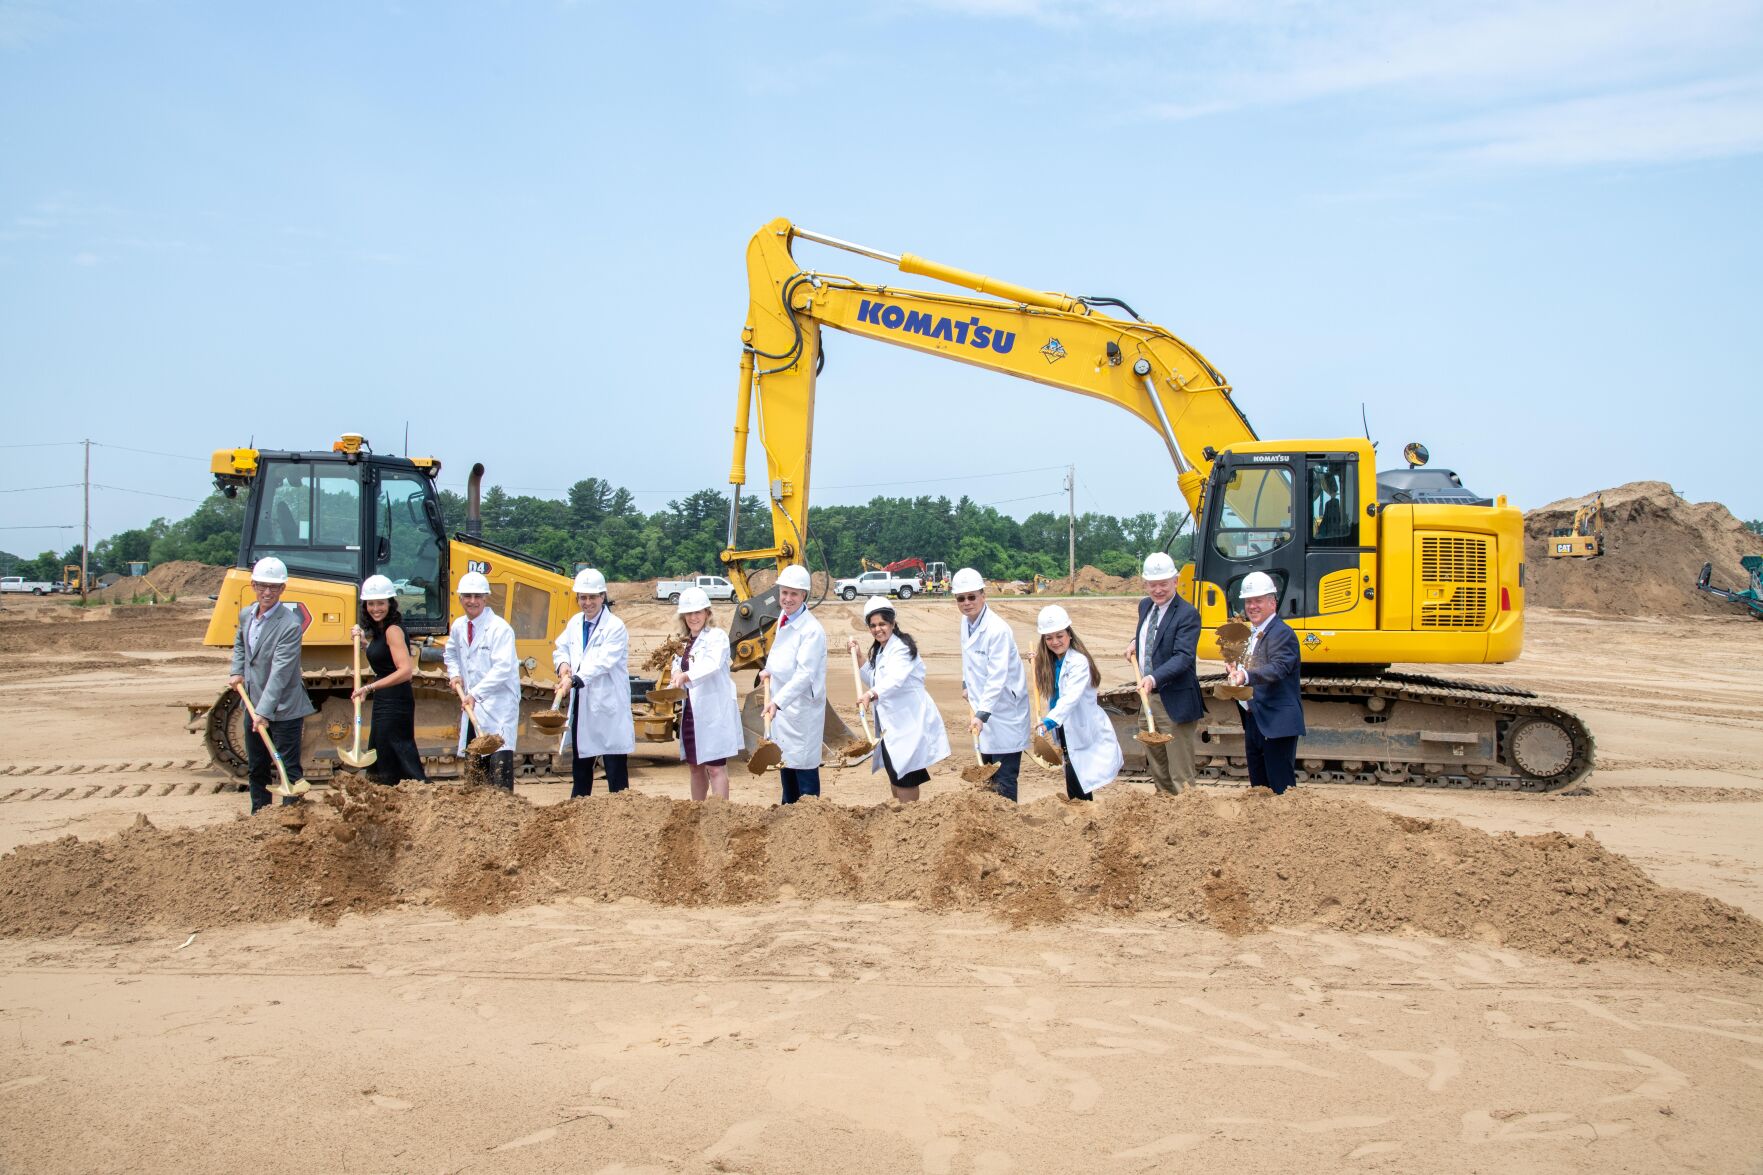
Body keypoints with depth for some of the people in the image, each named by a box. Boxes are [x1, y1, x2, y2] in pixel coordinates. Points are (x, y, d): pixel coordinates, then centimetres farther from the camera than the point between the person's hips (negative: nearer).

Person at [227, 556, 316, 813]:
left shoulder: (290, 625, -22)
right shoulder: (246, 615, 3)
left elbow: (280, 672, -27)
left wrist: (264, 712, -31)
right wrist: (237, 672, 10)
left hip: (282, 710, -8)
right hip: (253, 705, 8)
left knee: (289, 769, -3)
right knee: (256, 769, 19)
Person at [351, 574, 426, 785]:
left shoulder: (393, 630, -17)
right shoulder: (378, 631, 12)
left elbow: (406, 671, -27)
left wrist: (370, 687, -31)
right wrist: (361, 641, 10)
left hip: (395, 702, -10)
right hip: (385, 702, 10)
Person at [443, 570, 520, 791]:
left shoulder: (499, 628, -13)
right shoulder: (458, 627, 10)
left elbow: (502, 669, -20)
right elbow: (451, 652, 30)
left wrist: (475, 693, -22)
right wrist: (454, 674, 10)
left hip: (498, 704, -8)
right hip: (472, 705, 8)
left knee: (500, 759, -16)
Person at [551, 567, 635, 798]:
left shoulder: (615, 627, -12)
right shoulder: (575, 623, 9)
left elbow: (603, 662, -22)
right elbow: (561, 648, 20)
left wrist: (575, 679, -32)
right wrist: (563, 664, -4)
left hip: (608, 705, -7)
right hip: (581, 703, 7)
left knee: (615, 766, -3)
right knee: (580, 762, 17)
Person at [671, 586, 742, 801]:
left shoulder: (717, 636, -8)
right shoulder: (684, 642, 15)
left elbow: (713, 665, -27)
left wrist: (686, 676, -43)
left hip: (714, 712, -7)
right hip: (690, 712, 7)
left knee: (715, 767, -9)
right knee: (696, 767, 16)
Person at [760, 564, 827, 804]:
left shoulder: (812, 630, -21)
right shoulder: (783, 617, 6)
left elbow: (804, 674, -28)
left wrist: (777, 701, -37)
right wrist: (769, 670, 7)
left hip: (802, 705, -9)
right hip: (782, 703, 9)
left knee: (804, 764, -5)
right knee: (785, 759, 20)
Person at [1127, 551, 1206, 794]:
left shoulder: (1187, 614, -16)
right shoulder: (1145, 606, 9)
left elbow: (1183, 656, -26)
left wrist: (1154, 678, -40)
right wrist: (1136, 642, 7)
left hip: (1175, 701, -8)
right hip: (1148, 696, 9)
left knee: (1180, 773, -4)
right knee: (1155, 765, 19)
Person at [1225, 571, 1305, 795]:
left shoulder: (1282, 633, -13)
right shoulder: (1250, 633, 16)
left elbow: (1278, 668, -29)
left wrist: (1246, 676, -44)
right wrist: (1234, 669, 2)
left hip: (1276, 724, -9)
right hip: (1253, 720, 9)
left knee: (1281, 788, -7)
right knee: (1258, 787, 16)